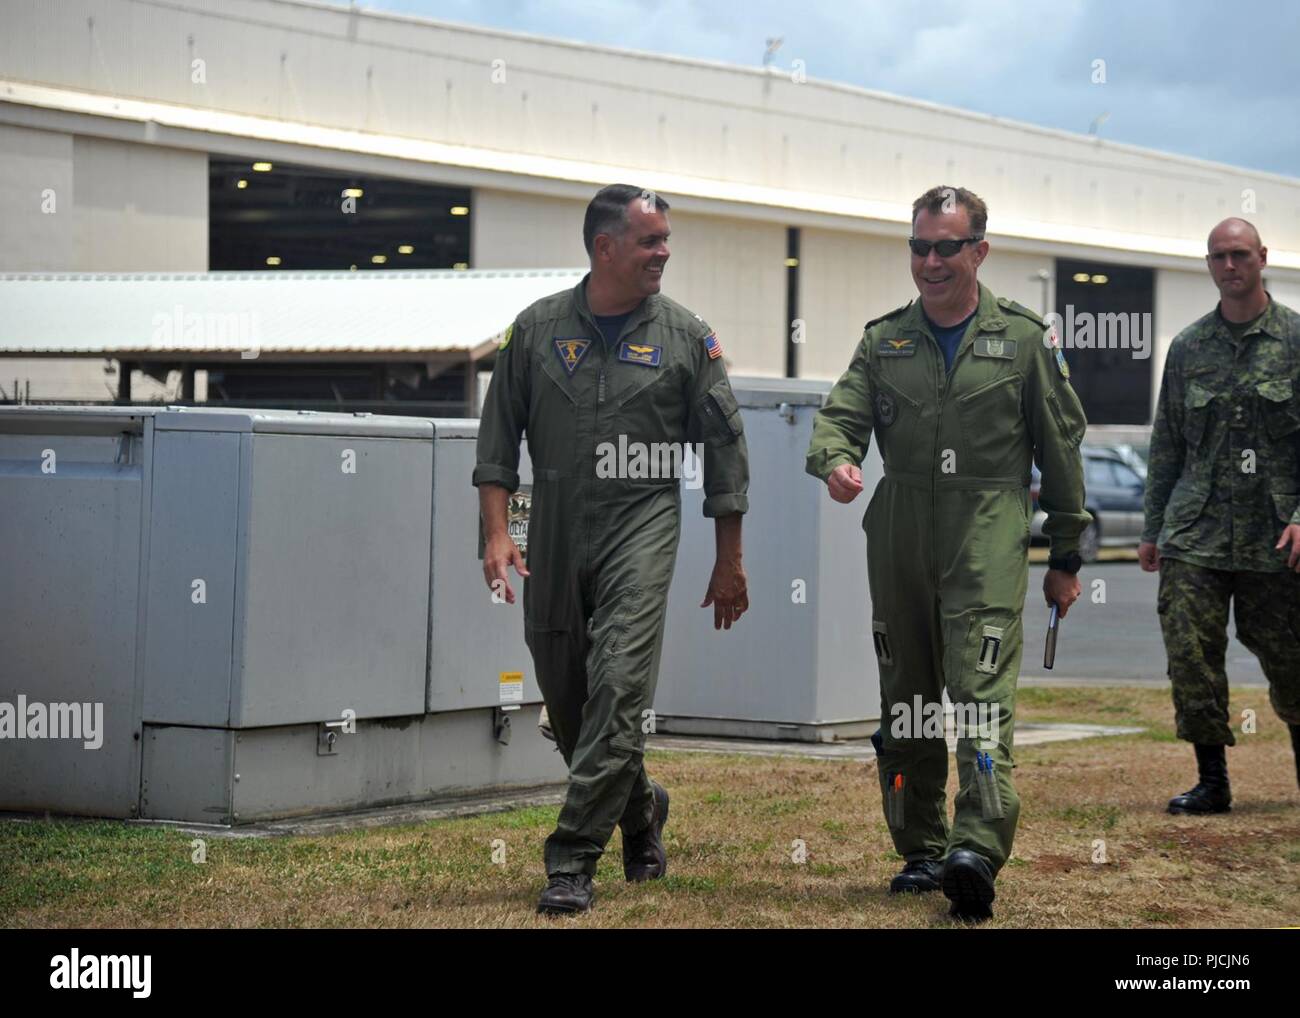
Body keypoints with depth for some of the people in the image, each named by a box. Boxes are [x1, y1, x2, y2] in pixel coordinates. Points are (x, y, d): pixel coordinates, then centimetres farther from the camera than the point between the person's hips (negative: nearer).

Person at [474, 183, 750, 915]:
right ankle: (639, 808, 36)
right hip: (555, 533, 3)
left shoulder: (687, 337, 2)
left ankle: (574, 862, -12)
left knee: (620, 688, -15)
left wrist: (730, 564, 4)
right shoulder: (538, 330, 5)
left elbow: (725, 450, 5)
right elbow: (499, 437, 7)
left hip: (642, 526, -2)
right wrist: (497, 531, -4)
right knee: (565, 697, 10)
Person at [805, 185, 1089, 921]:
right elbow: (841, 414, 5)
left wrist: (1067, 557, 8)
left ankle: (978, 849, -27)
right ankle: (921, 852, 17)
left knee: (982, 692, -17)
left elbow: (1062, 448, 9)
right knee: (905, 695, 7)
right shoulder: (885, 340, 14)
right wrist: (836, 459, -20)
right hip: (900, 537, 4)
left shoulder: (1024, 338, 6)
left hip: (989, 535, -4)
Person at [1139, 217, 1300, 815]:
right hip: (1195, 533, 2)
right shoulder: (1188, 348, 10)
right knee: (1190, 654, -8)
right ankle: (1211, 781, 1)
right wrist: (1153, 528, 13)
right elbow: (1166, 444, 16)